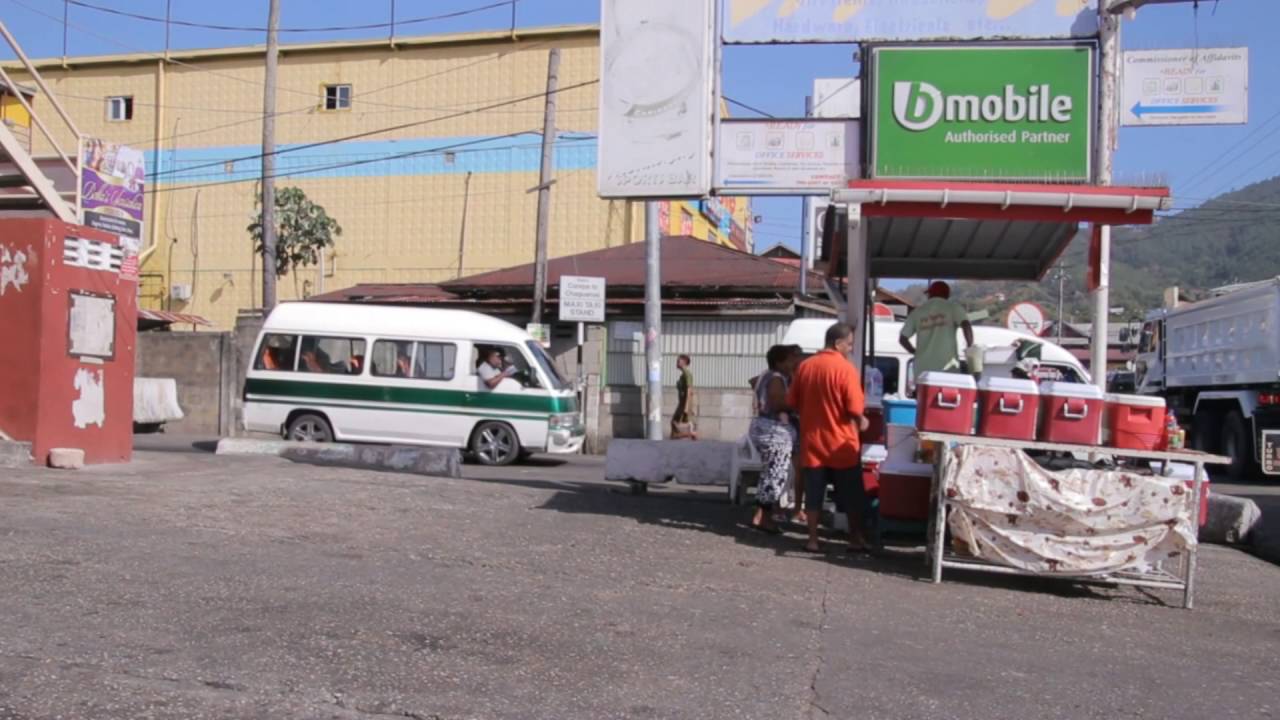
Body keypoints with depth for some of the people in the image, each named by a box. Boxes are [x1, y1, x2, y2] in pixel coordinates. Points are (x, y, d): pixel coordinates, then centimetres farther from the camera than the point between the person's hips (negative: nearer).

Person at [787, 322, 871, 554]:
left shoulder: (804, 366, 2)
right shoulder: (846, 368, -14)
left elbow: (793, 402, 9)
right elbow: (854, 409, -17)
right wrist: (861, 421, 4)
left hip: (812, 442, 4)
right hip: (841, 444, -4)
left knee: (813, 494, 9)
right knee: (851, 496, 9)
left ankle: (813, 540, 11)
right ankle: (856, 539, 15)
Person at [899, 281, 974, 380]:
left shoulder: (917, 311, 13)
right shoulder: (953, 307, 6)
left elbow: (902, 339, 12)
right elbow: (966, 325, -11)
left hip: (923, 369, 3)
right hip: (947, 368, -3)